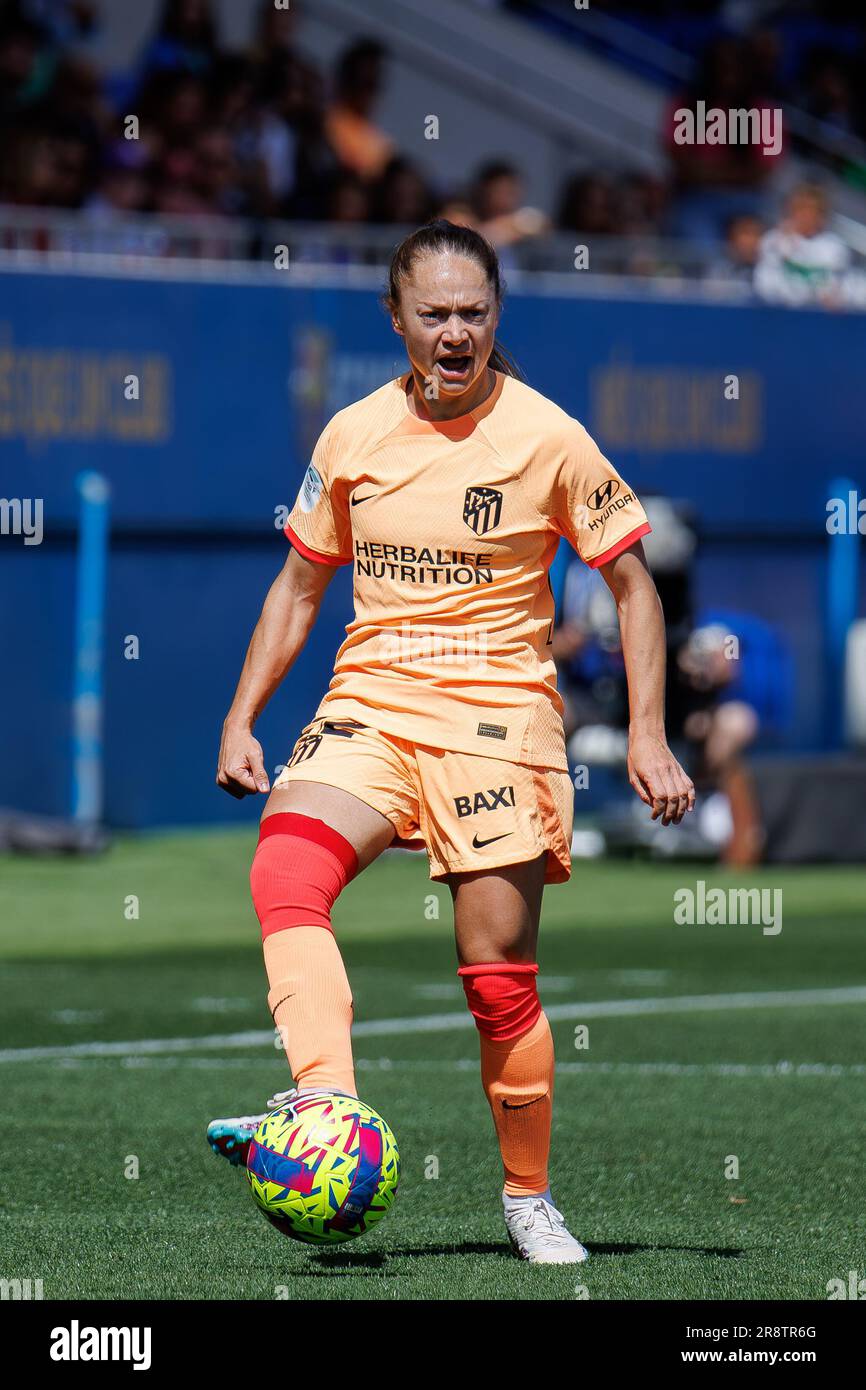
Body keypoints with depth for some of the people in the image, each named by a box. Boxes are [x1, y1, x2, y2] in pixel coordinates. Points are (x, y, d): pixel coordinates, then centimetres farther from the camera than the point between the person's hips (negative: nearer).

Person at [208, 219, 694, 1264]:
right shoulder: (353, 436, 6)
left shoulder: (546, 438, -4)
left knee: (497, 975, -4)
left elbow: (632, 585, 4)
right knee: (285, 873, -27)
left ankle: (529, 1196, 15)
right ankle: (329, 1109, -38)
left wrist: (647, 734, -4)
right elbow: (301, 584, 18)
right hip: (369, 705, 3)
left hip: (497, 713, -3)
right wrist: (241, 717, 10)